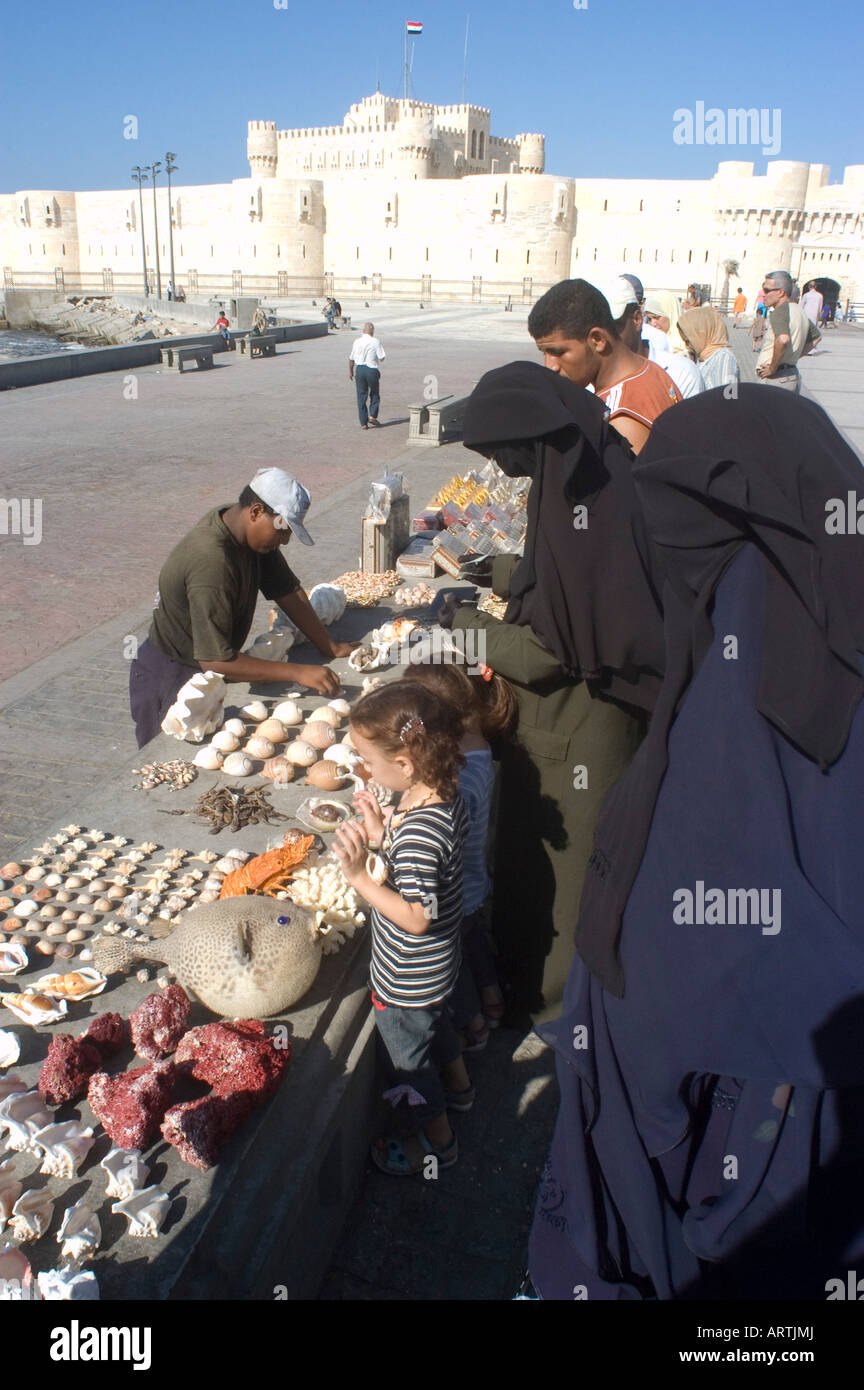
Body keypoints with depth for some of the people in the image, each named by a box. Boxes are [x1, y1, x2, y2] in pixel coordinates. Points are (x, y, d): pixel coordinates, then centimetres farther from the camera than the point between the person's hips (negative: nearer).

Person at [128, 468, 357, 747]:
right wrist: (299, 673, -36)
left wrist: (331, 648, -2)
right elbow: (216, 660, -36)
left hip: (208, 666, 8)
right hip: (171, 679, -8)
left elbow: (287, 591, 2)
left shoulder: (255, 535, -7)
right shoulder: (212, 562, -35)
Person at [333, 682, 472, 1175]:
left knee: (409, 1055, 18)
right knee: (437, 1022, 34)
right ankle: (458, 1085, 61)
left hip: (407, 980, -8)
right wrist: (384, 838, -8)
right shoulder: (444, 795, -10)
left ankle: (437, 1140, 42)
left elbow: (416, 917, -34)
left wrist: (360, 876, -37)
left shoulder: (420, 831, -38)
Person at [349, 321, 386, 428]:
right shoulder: (375, 342, -8)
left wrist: (350, 371, 19)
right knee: (375, 394, 19)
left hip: (359, 370, 2)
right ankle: (372, 416, 8)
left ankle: (363, 423, 6)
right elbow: (382, 358, -6)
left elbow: (351, 359, 7)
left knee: (361, 396, 7)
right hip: (372, 370, -2)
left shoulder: (356, 342, 1)